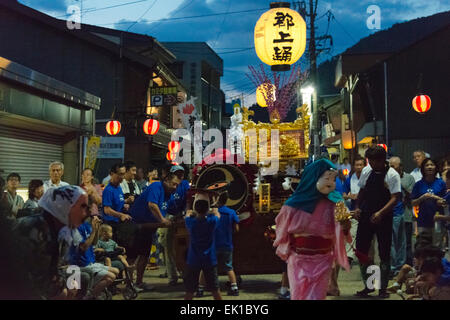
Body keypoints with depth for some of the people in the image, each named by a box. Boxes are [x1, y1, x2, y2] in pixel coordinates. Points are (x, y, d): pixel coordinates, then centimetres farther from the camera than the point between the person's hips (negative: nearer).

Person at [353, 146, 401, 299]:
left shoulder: (392, 175, -10)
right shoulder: (366, 171, 6)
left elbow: (395, 198, -15)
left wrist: (380, 213, -26)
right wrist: (357, 207, 5)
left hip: (383, 218, -5)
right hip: (365, 217, 5)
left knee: (384, 254, 4)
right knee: (360, 251, 5)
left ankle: (383, 288, 18)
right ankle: (367, 286, 20)